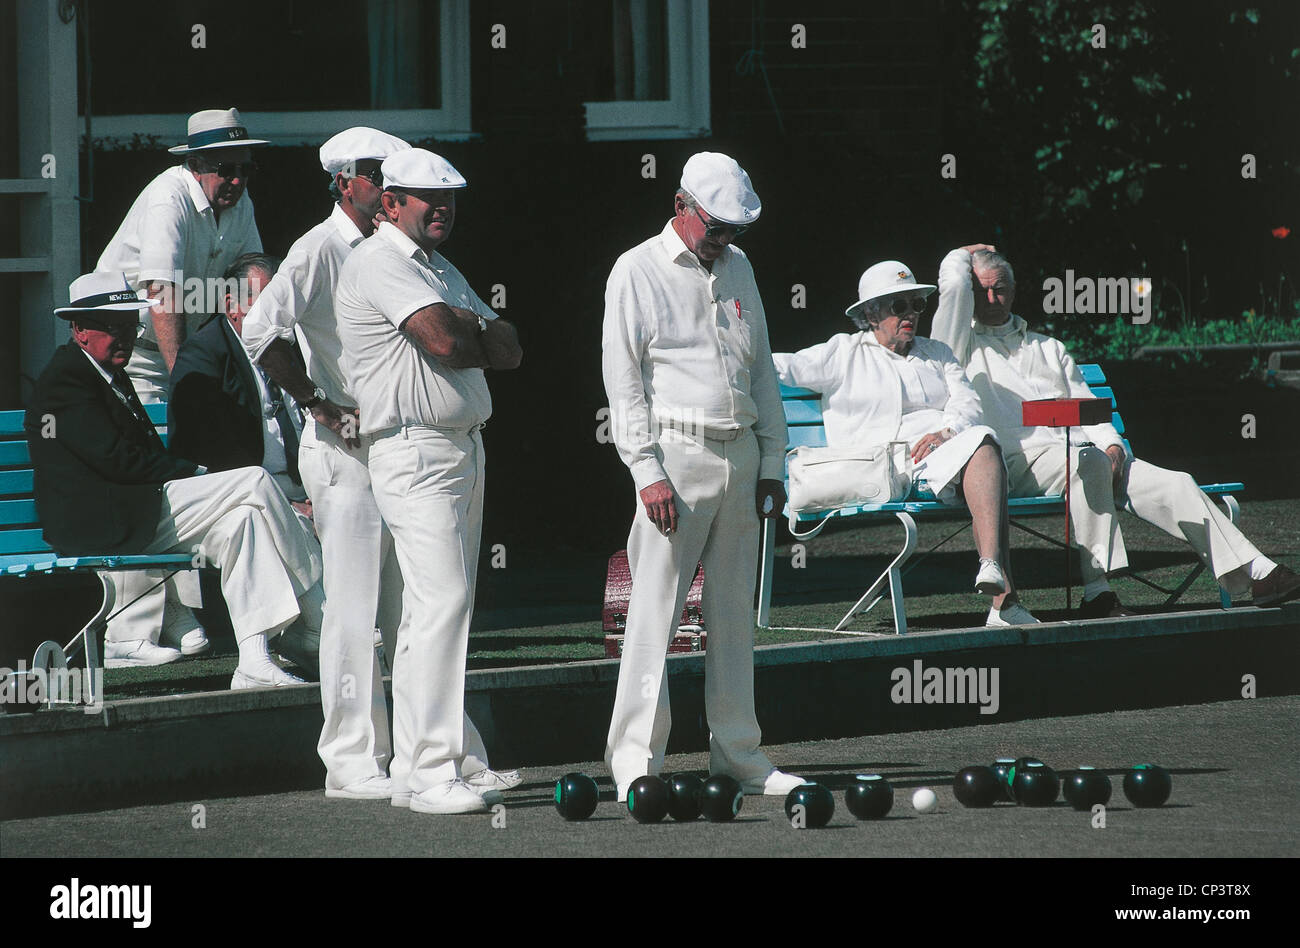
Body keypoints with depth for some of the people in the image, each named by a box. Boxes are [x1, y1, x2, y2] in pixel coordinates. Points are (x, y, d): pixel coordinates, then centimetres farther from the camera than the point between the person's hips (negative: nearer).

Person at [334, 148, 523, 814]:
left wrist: (461, 330, -6)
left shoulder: (441, 271, 22)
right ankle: (432, 773, -20)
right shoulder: (380, 261, -9)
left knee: (437, 607, 9)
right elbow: (444, 341, -21)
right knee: (442, 601, -17)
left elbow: (507, 350, 14)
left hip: (464, 448, 10)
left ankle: (414, 769, 13)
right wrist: (475, 335, 1)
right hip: (415, 452, -10)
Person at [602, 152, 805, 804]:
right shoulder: (637, 272, -2)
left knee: (734, 612, 8)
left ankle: (738, 756, 12)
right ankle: (635, 762, -10)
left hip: (741, 457, 6)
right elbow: (624, 382, -6)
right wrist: (648, 470, -13)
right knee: (655, 609, -9)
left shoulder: (736, 267, 16)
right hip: (677, 453, -6)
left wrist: (771, 462, 15)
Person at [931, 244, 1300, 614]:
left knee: (1174, 485, -12)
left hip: (1075, 453, 6)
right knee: (1090, 461, -38)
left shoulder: (1047, 348, 29)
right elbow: (953, 282, -3)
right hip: (1020, 462, -6)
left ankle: (1256, 574, -14)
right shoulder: (964, 345, 13)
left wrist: (1112, 445, 2)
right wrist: (965, 254, 20)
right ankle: (1097, 591, -43)